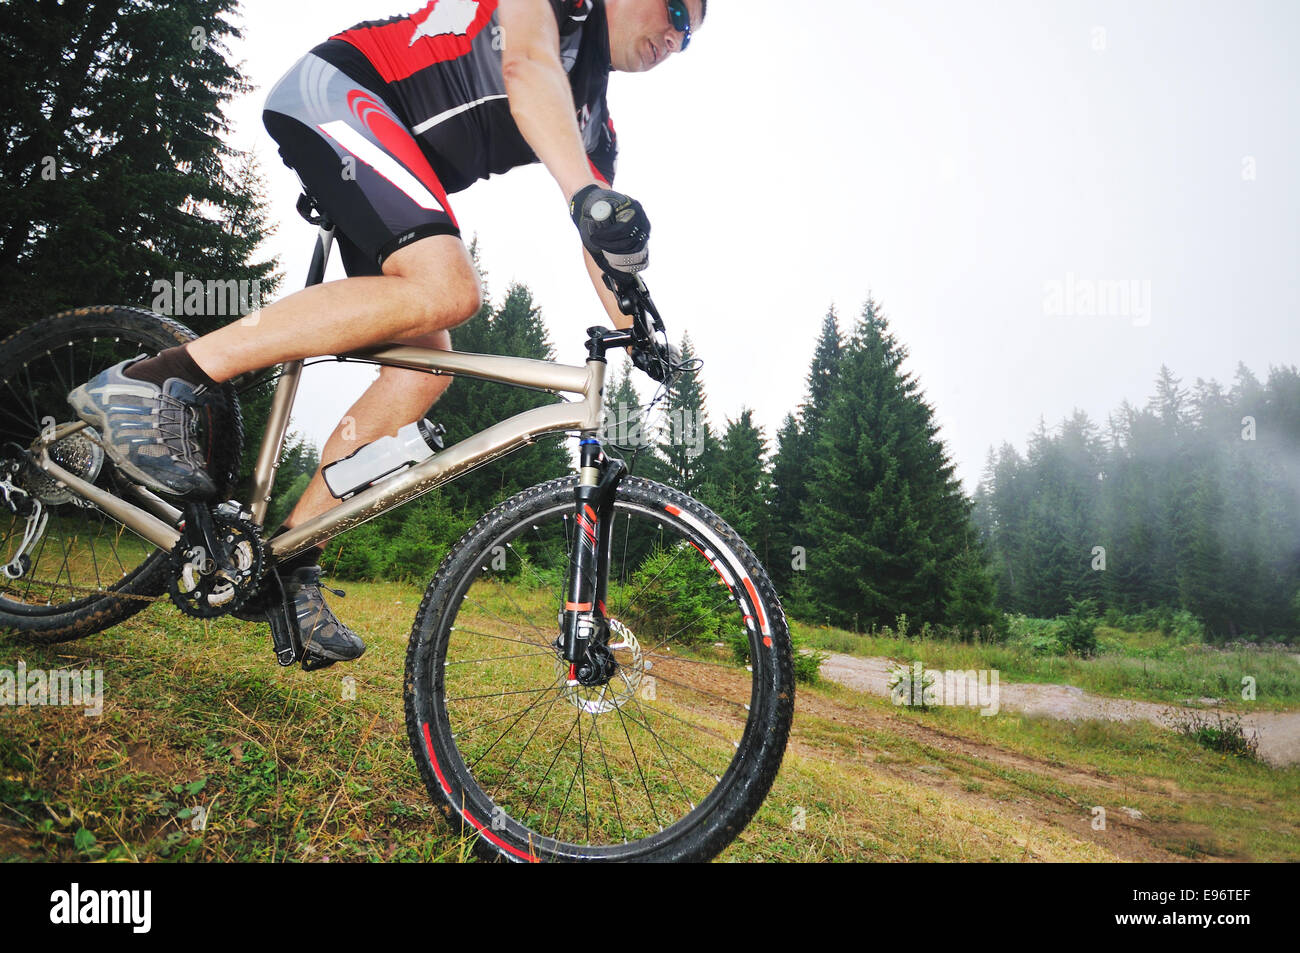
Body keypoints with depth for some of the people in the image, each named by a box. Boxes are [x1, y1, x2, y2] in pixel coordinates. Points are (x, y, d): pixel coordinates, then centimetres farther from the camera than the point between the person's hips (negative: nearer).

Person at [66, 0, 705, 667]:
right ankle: (152, 381, -30)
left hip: (387, 169, 9)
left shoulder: (593, 124, 19)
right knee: (446, 289, -31)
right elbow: (526, 65, -25)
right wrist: (589, 196, -41)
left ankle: (288, 560, -2)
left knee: (425, 368, -5)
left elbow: (601, 246, 16)